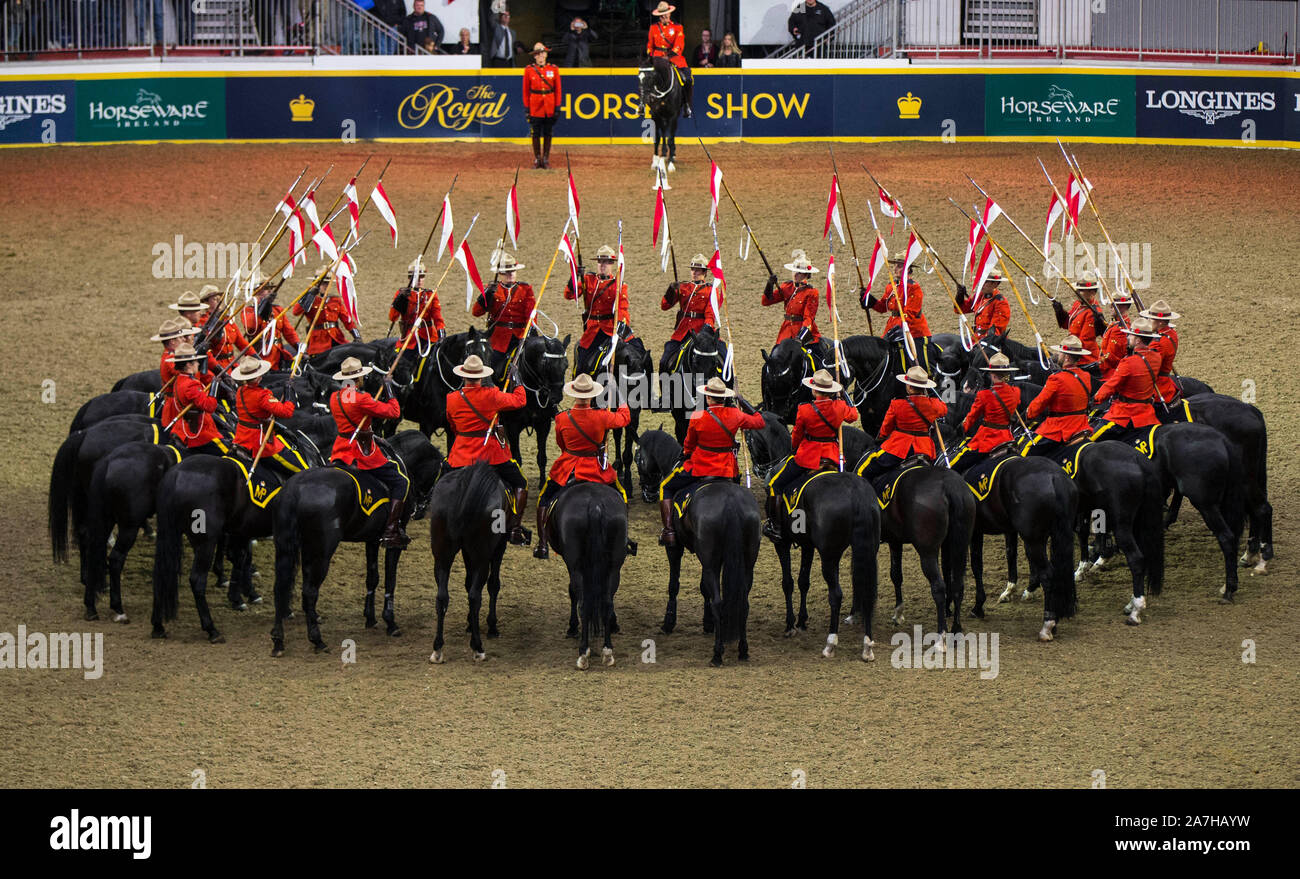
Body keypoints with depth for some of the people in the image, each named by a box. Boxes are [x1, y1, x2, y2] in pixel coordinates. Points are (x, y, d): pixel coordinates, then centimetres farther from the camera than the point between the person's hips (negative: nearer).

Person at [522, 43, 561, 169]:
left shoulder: (554, 69, 2)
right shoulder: (529, 70, 0)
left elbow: (557, 89, 4)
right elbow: (526, 91, 2)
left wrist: (557, 107, 0)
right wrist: (526, 108, -2)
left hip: (549, 109, 1)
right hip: (535, 109, -1)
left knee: (547, 134, 5)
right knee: (536, 134, 2)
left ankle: (546, 159, 12)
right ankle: (537, 159, 10)